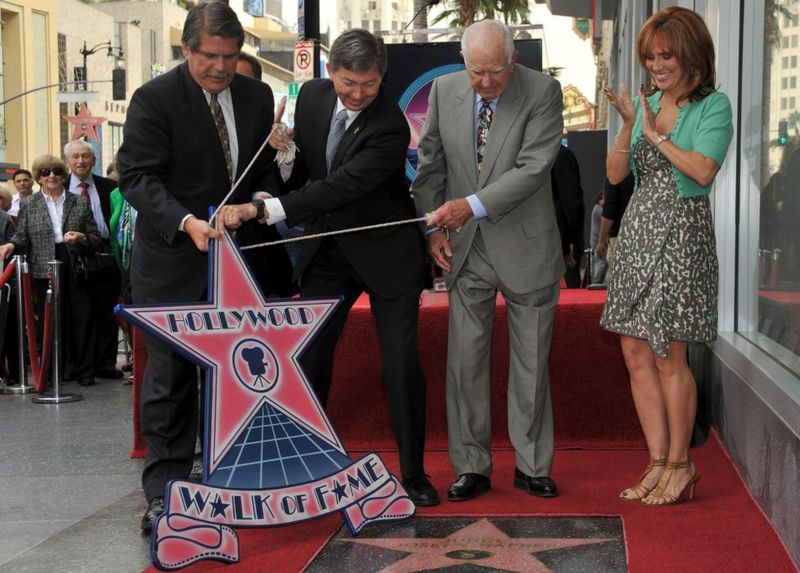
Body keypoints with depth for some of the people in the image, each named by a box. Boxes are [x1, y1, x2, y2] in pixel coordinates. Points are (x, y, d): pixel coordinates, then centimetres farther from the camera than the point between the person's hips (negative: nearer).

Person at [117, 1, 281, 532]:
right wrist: (186, 222, -30)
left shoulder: (257, 96, 6)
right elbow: (138, 177, -16)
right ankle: (164, 492, 4)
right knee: (171, 374, -2)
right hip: (172, 263, -4)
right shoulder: (154, 99, -10)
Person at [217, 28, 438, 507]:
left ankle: (414, 473, 11)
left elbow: (339, 188, -32)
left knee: (402, 363, -3)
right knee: (309, 358, 4)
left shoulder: (390, 128, -24)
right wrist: (286, 148, -15)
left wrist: (263, 211, -37)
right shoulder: (312, 95, -4)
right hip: (327, 250, 5)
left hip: (385, 252, -5)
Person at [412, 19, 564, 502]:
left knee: (531, 364, 7)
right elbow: (430, 163, 9)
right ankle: (472, 467, 15)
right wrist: (433, 226, 0)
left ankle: (532, 467, 20)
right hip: (466, 248, 3)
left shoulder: (543, 91, -10)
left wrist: (473, 205, -25)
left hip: (525, 247, -3)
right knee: (465, 361, 4)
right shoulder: (445, 90, 2)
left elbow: (535, 167, -19)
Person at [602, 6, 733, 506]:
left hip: (681, 231, -6)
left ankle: (680, 465, 10)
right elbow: (615, 174, 6)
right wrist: (629, 125, -8)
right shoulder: (645, 103, 11)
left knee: (669, 357, -4)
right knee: (637, 354, 5)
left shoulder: (713, 105, -5)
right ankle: (659, 463, 14)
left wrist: (656, 133, -12)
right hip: (638, 230, 6)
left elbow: (704, 171, -19)